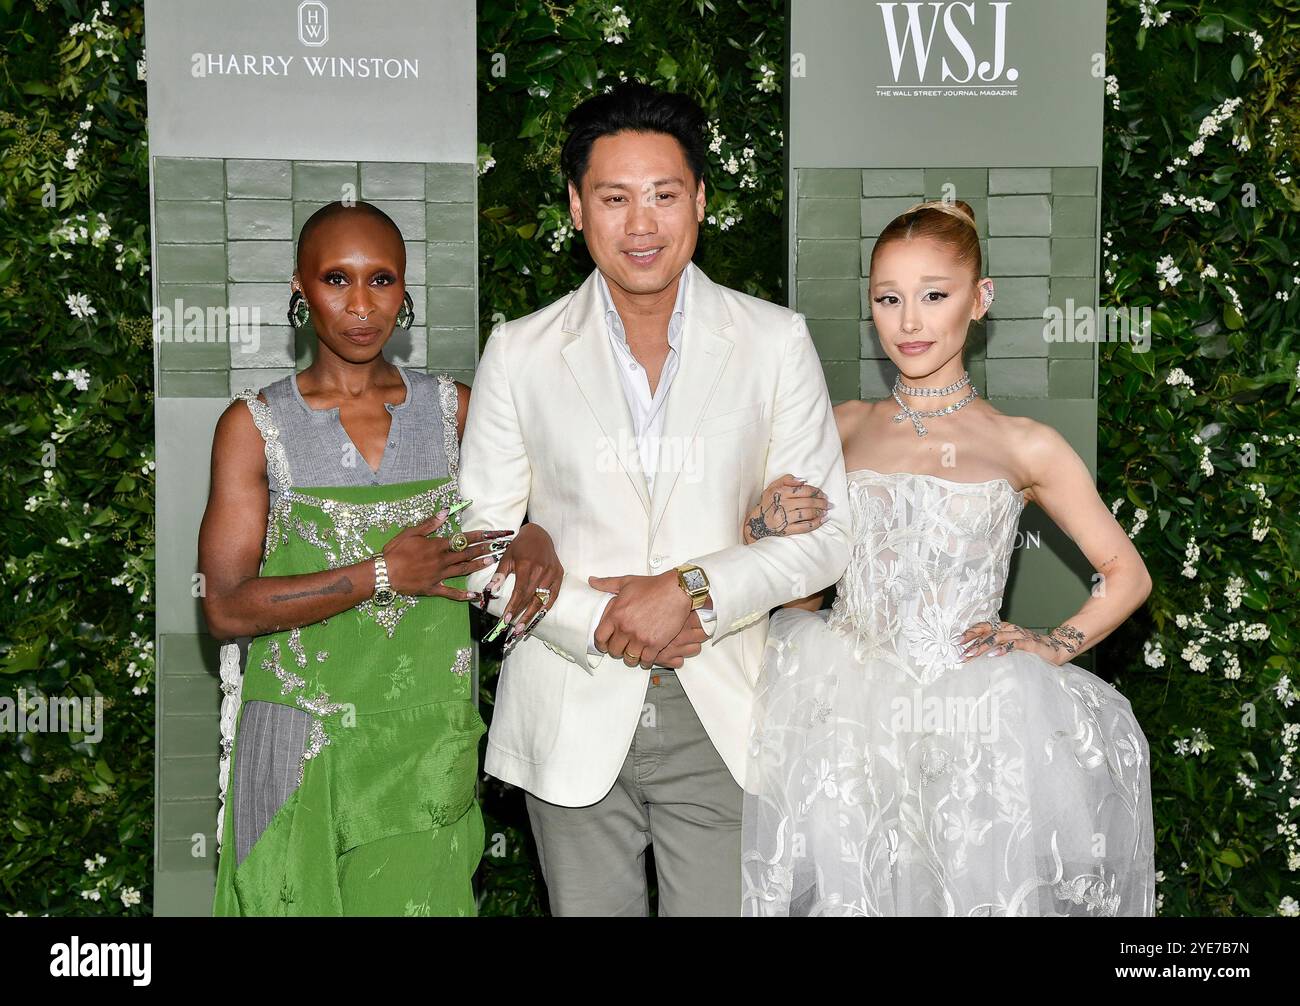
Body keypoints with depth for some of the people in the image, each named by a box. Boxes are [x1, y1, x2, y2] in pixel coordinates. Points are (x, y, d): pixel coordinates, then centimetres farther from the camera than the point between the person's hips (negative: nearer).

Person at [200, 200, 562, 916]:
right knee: (300, 899, 8)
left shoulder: (452, 408, 4)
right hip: (299, 744, -1)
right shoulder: (254, 424, -3)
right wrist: (381, 575, -16)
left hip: (429, 742, 2)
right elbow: (225, 608, -10)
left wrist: (534, 540, -7)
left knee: (421, 899, 4)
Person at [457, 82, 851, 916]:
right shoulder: (520, 353, 1)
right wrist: (598, 623, -12)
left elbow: (827, 534, -1)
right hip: (573, 716, 1)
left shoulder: (775, 341, -1)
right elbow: (481, 537, 2)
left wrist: (693, 589, -15)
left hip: (720, 721, 0)